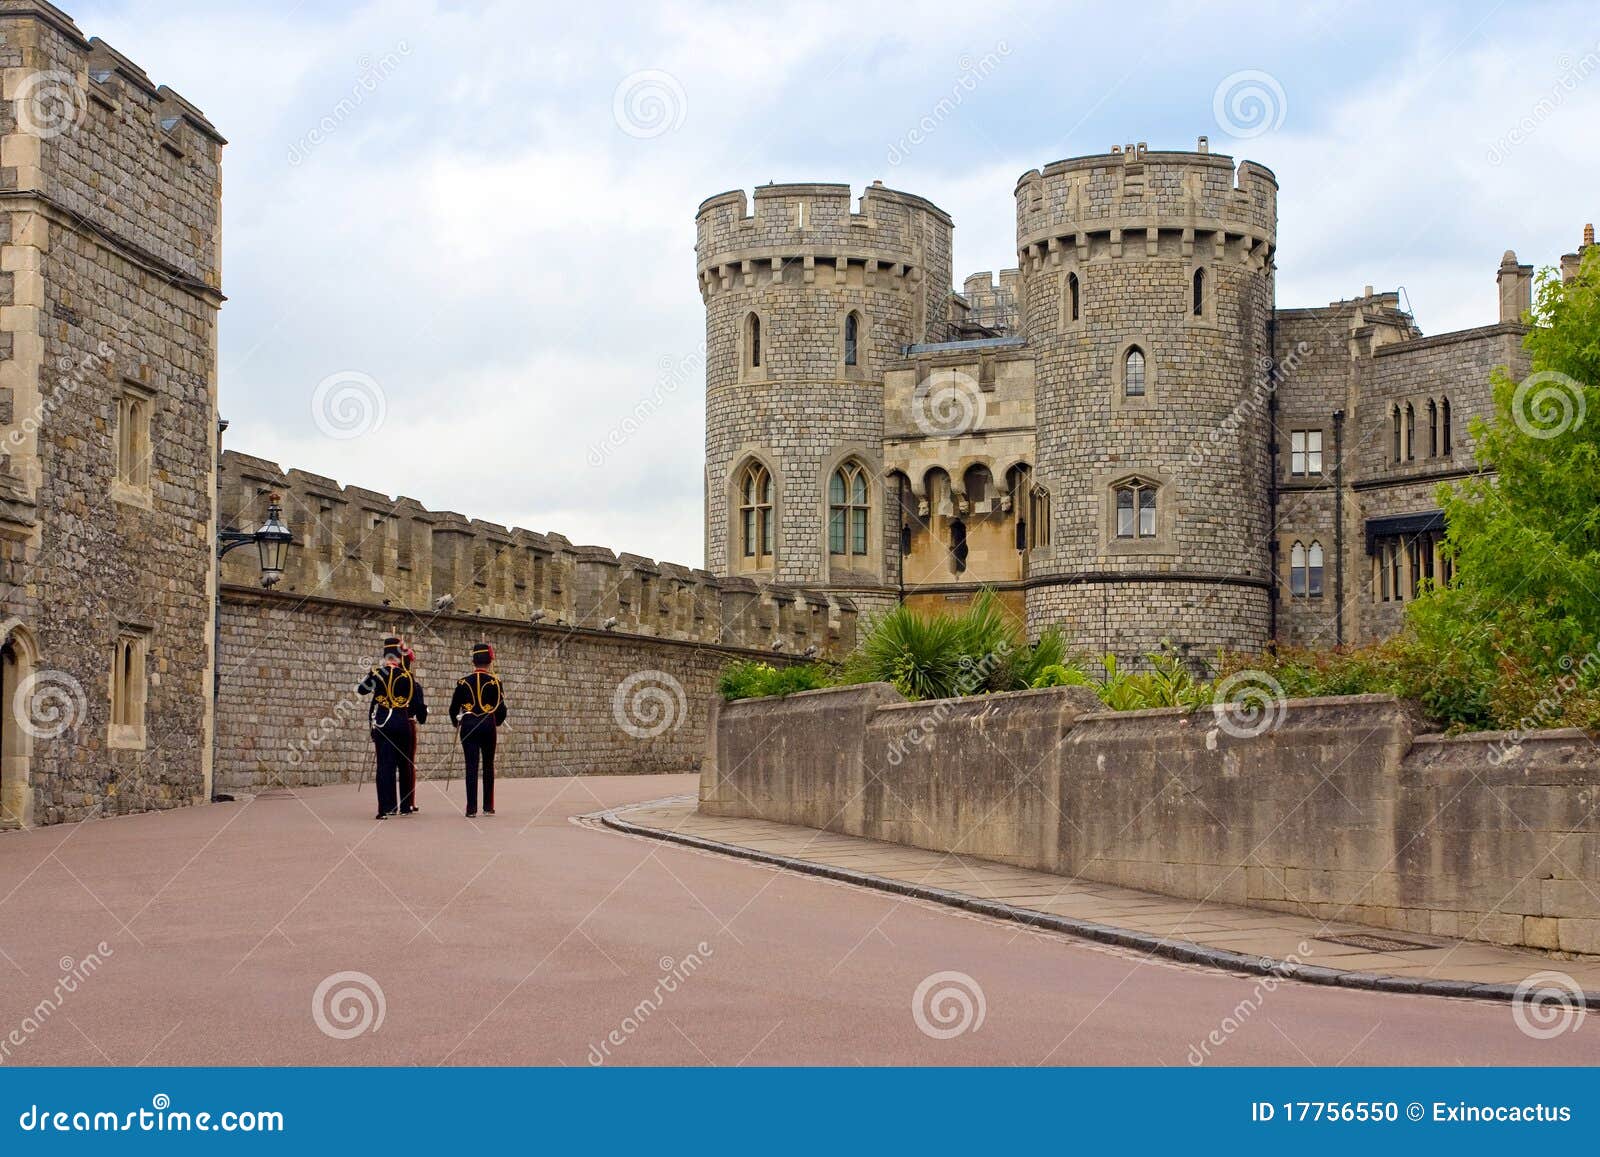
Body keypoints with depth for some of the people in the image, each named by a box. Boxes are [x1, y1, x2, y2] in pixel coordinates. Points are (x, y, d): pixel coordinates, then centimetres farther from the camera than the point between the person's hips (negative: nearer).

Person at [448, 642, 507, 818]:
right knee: (488, 765, 11)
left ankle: (471, 808, -6)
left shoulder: (464, 681, 1)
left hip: (468, 726, 0)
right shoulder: (495, 681, -3)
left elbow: (454, 707, 6)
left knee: (471, 765, 0)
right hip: (488, 725, 0)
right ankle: (488, 806, 13)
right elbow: (501, 707, -3)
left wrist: (455, 723, 25)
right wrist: (498, 722, 19)